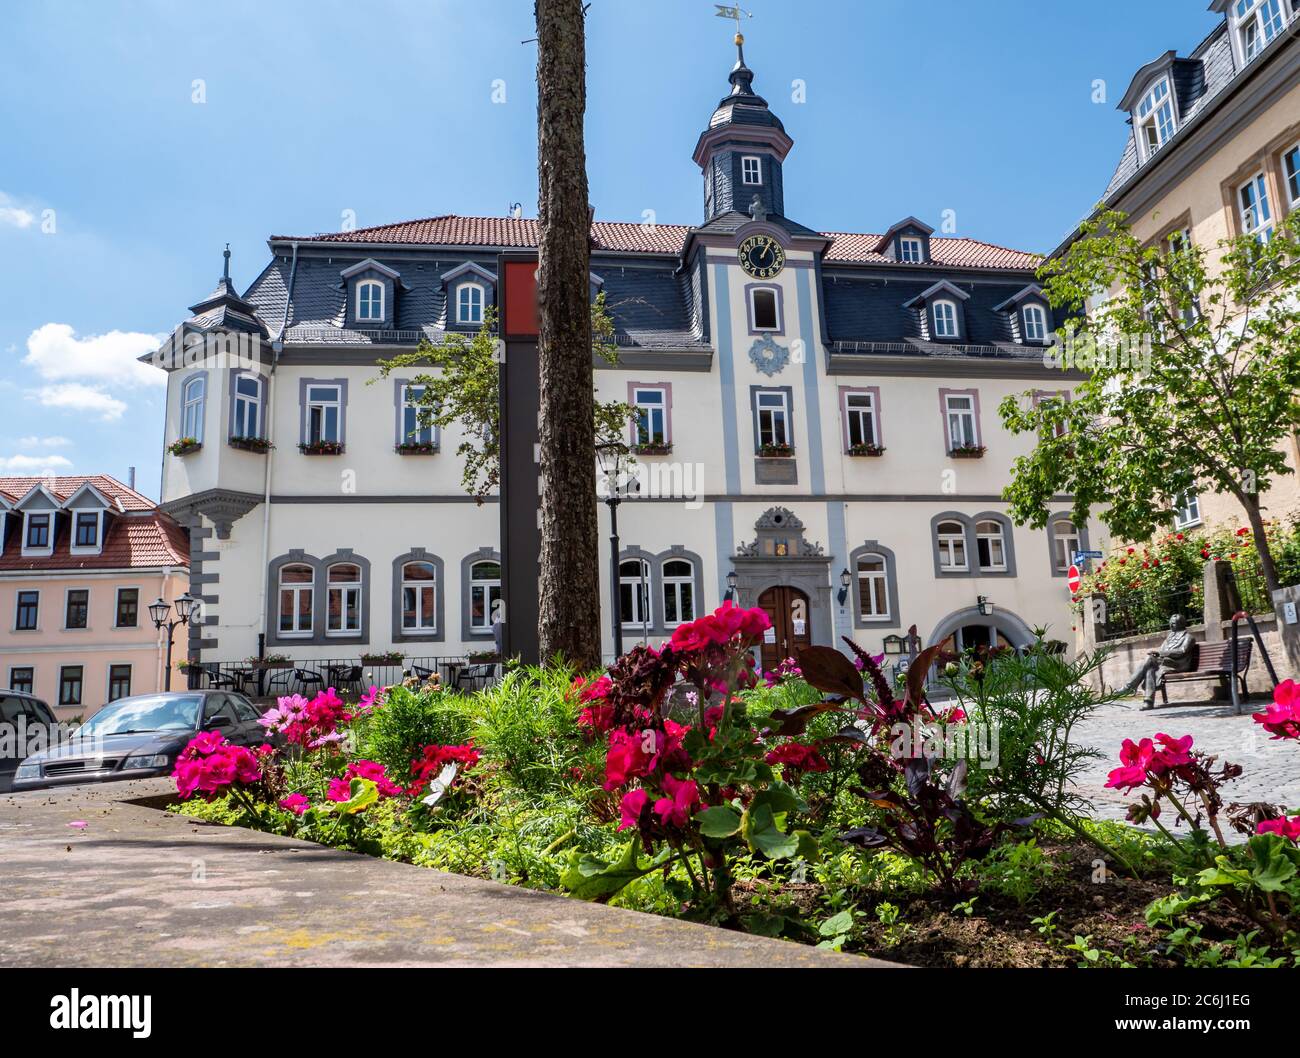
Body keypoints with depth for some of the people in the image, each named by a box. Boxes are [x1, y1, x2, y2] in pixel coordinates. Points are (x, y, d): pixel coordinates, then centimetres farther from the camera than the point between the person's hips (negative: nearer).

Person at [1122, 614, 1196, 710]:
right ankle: (1149, 701, -37)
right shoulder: (1170, 636, 27)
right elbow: (1162, 649, 19)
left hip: (1177, 665, -6)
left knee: (1150, 659, -31)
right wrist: (1156, 653, -7)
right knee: (1150, 669, -28)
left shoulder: (1187, 636, 6)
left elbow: (1182, 651, -11)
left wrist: (1160, 653, -19)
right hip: (1165, 661, 6)